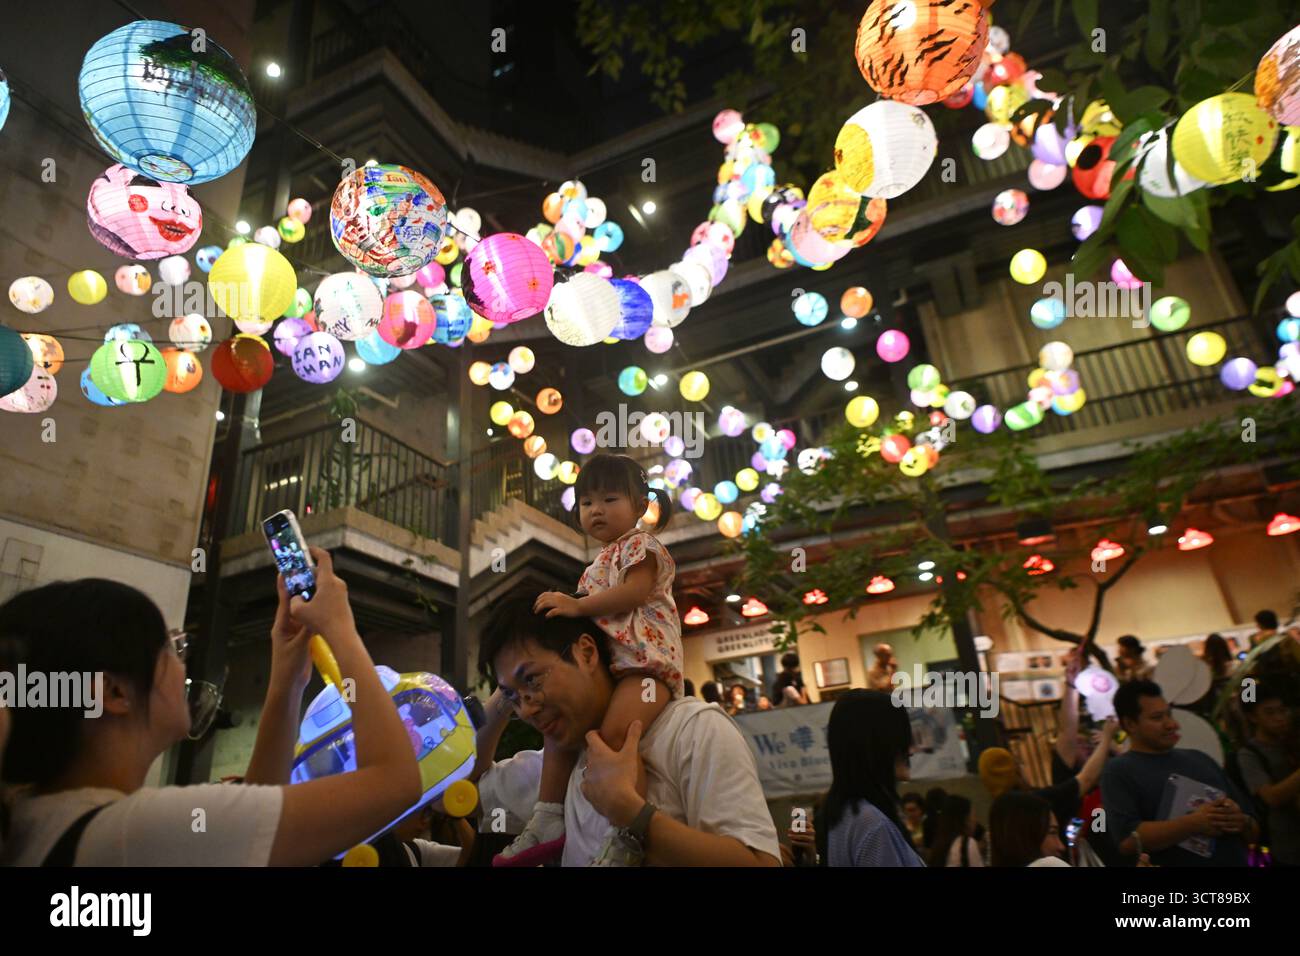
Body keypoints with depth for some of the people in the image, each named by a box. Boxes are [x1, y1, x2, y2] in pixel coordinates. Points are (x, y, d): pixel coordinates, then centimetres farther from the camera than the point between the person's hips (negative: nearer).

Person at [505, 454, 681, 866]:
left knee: (612, 733, -32)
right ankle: (550, 820, 13)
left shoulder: (640, 545, 0)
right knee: (557, 720, 8)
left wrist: (577, 605, -18)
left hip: (646, 660, -10)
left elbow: (635, 592, -16)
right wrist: (562, 606, 5)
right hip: (605, 665, 10)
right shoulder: (598, 565, 25)